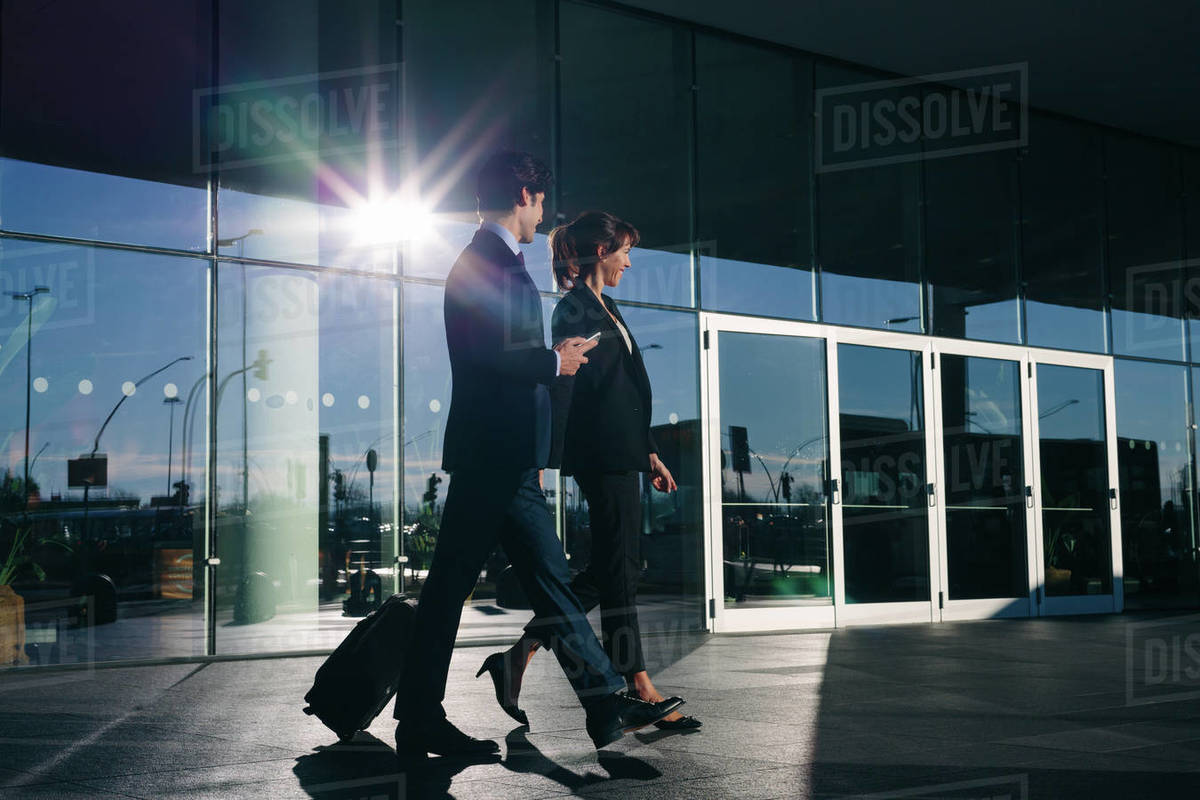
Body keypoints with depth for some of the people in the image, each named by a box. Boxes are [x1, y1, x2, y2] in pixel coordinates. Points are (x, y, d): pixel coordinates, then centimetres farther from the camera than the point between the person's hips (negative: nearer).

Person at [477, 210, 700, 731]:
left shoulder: (604, 308, 21)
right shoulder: (574, 308, -9)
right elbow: (561, 388, -17)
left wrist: (650, 453, 23)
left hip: (620, 453, 10)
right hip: (602, 455, -10)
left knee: (610, 568, 10)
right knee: (619, 570, -4)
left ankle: (519, 657, 12)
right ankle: (639, 690, 3)